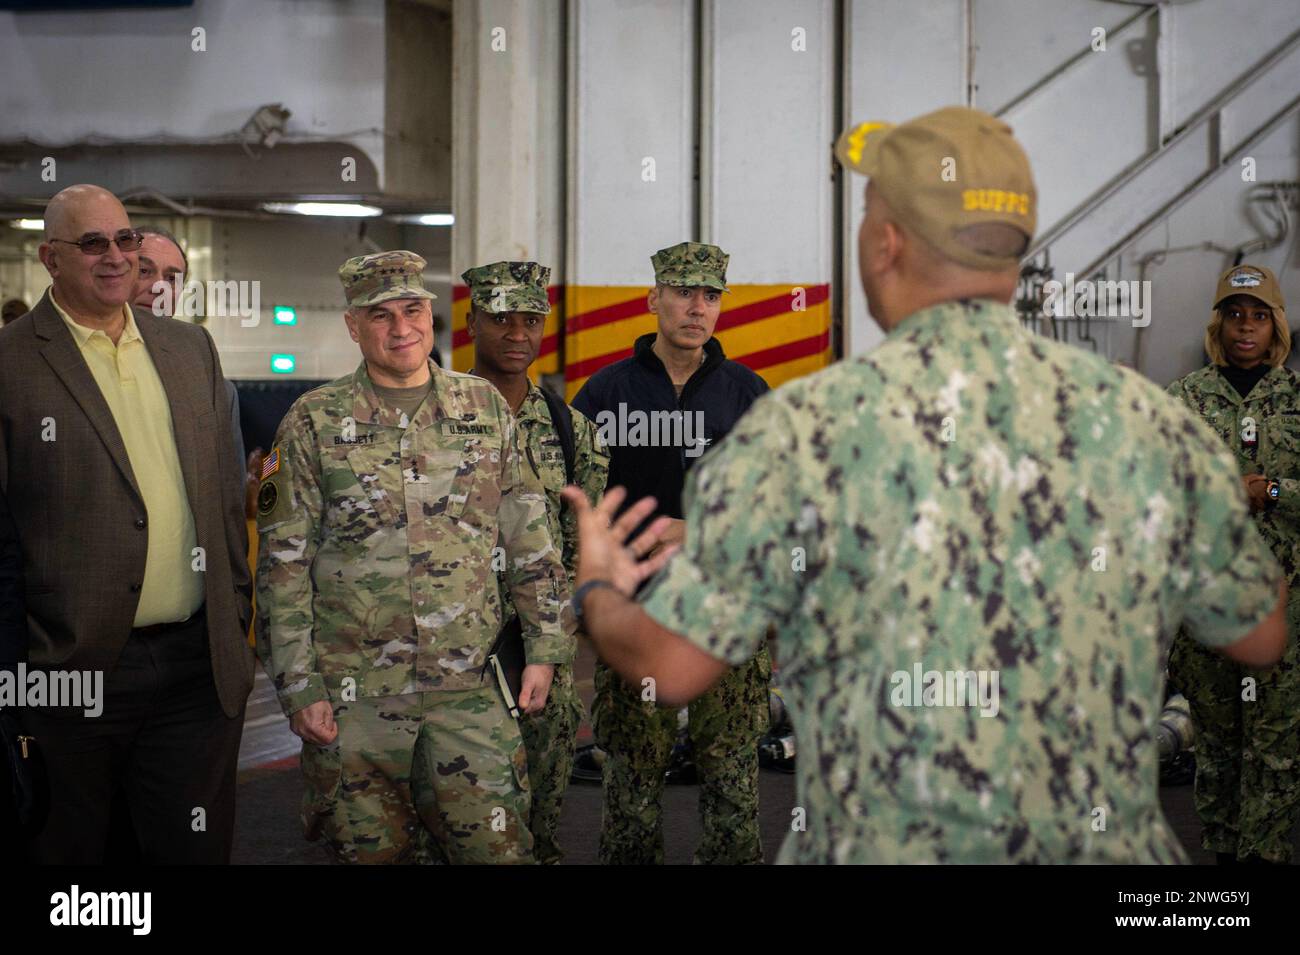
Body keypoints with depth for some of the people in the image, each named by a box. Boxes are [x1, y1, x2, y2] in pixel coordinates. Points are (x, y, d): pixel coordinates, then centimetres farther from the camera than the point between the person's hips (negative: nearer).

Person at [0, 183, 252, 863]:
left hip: (200, 667, 4)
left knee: (195, 849, 11)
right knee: (69, 852, 10)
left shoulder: (191, 348, 12)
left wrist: (236, 623, 12)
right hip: (72, 672, -4)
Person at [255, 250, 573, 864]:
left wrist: (545, 648, 6)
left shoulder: (485, 408, 7)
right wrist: (298, 687, -5)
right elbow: (283, 564, 0)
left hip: (469, 688, 1)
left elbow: (531, 540, 11)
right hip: (353, 694, -1)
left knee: (498, 847, 0)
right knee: (370, 848, 7)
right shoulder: (315, 422, 0)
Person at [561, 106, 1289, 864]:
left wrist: (597, 592, 13)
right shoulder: (1152, 420, -5)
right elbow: (1262, 637, 8)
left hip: (881, 849, -3)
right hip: (1114, 845, 3)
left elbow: (674, 666, -10)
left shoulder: (808, 426, -14)